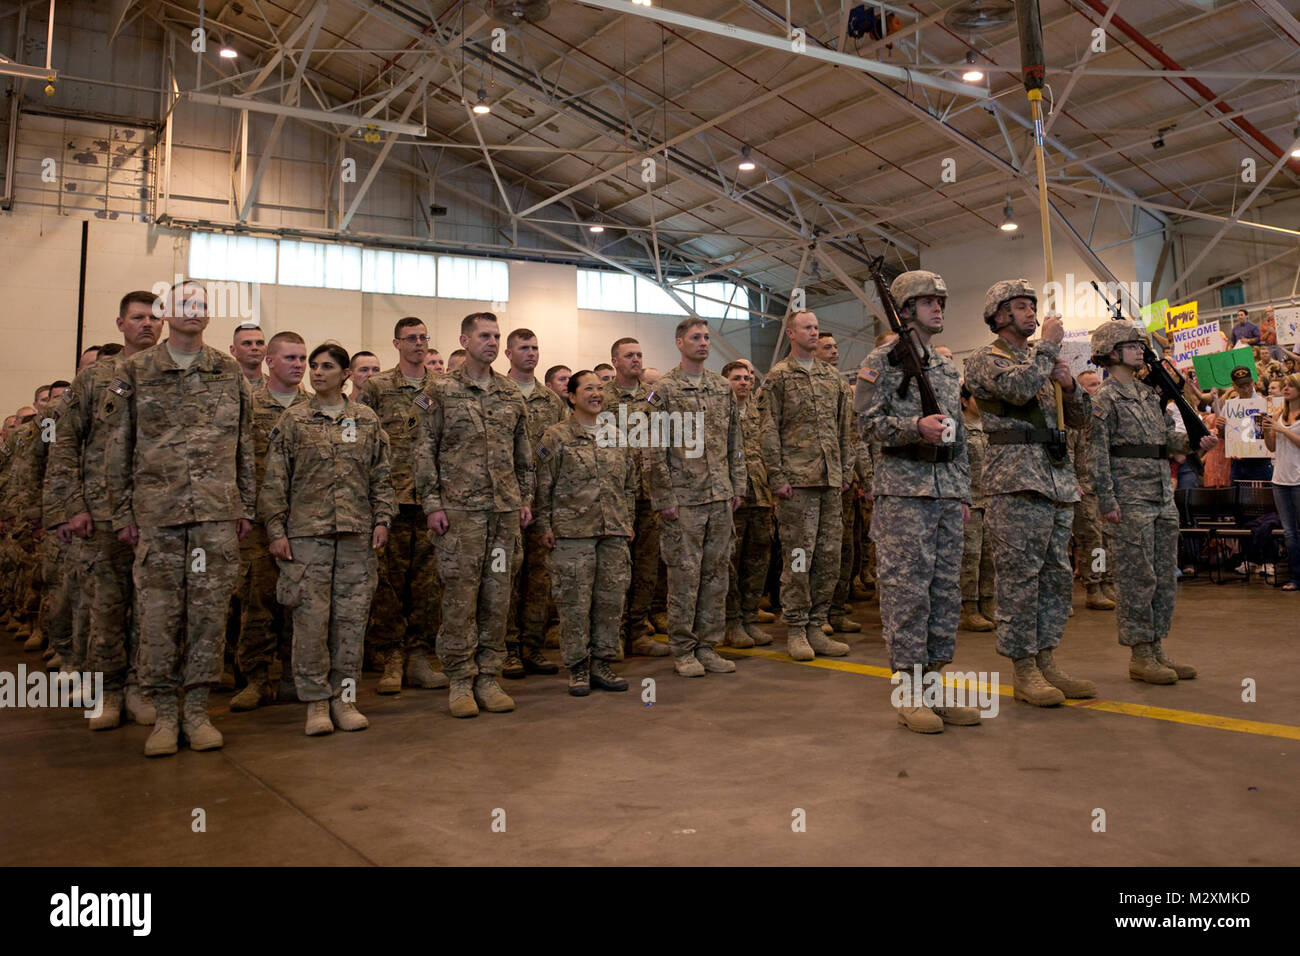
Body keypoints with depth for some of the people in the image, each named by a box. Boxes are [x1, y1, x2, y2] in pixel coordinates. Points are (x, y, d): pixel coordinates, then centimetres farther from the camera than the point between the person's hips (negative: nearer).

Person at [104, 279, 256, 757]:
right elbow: (118, 448, 6)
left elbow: (245, 446, 12)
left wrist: (247, 507, 8)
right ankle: (164, 712, 12)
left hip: (218, 513, 1)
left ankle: (197, 709, 13)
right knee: (158, 612, 1)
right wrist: (123, 511, 2)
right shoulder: (134, 372, 6)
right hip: (157, 513, -1)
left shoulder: (231, 373, 10)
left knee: (209, 610, 3)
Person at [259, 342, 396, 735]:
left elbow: (381, 476, 12)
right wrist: (276, 529, -3)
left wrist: (382, 519, 2)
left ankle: (343, 696, 14)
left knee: (352, 615, 3)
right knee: (311, 617, -3)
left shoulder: (367, 420, 10)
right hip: (307, 531, -1)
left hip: (357, 533, 2)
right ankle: (316, 701, 9)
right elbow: (275, 480, 3)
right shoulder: (293, 419, 5)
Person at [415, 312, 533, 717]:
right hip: (460, 508, -4)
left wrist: (526, 498, 12)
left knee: (497, 595, 7)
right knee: (460, 595, -1)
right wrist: (432, 504, -8)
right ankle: (460, 681, 10)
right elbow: (425, 451, -2)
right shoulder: (441, 390, 0)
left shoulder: (511, 393, 13)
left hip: (506, 508, 4)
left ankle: (488, 677, 17)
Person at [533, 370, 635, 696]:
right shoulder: (555, 436, 0)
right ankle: (578, 669, 10)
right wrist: (545, 526, -5)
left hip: (614, 534, 5)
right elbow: (543, 486, -1)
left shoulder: (617, 436, 14)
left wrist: (628, 522, 14)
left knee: (611, 600, 6)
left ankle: (602, 664, 19)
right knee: (575, 603, -1)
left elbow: (630, 485, 19)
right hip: (572, 534, -4)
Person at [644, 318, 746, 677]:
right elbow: (655, 450, -7)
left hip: (720, 498, 5)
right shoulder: (664, 390, -4)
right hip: (684, 499, -5)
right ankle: (683, 651, 10)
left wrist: (737, 486, 10)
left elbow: (735, 442, 16)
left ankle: (707, 645, 19)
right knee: (684, 573, 0)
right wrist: (665, 498, -11)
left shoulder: (723, 387, 12)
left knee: (717, 571, 8)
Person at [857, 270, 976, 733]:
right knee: (907, 587, -6)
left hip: (947, 492, 7)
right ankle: (907, 691, 0)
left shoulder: (948, 368, 20)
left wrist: (964, 493, 17)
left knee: (946, 588, 7)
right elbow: (868, 420, -8)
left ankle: (935, 680, 16)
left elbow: (959, 436, 21)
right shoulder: (882, 362, 1)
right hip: (904, 490, -7)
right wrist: (917, 427, -22)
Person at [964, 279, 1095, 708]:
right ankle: (1024, 669, 0)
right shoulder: (984, 360, 1)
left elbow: (1079, 418, 20)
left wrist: (1069, 385, 1)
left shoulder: (1042, 359, 23)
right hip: (1017, 479, -8)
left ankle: (1047, 660, 17)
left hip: (1059, 478, 8)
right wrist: (1048, 343, -7)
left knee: (1057, 575, 9)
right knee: (1019, 576, -6)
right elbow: (1017, 386, -21)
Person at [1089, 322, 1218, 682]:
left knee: (1166, 577, 10)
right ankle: (1140, 655, 4)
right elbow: (1098, 453, -11)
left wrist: (1196, 442, 0)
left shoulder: (1150, 393, 18)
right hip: (1131, 500, -8)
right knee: (1137, 578, -4)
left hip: (1163, 497, 8)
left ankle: (1157, 648, 19)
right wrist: (1107, 500, -16)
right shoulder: (1104, 398, -6)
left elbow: (1168, 434, 21)